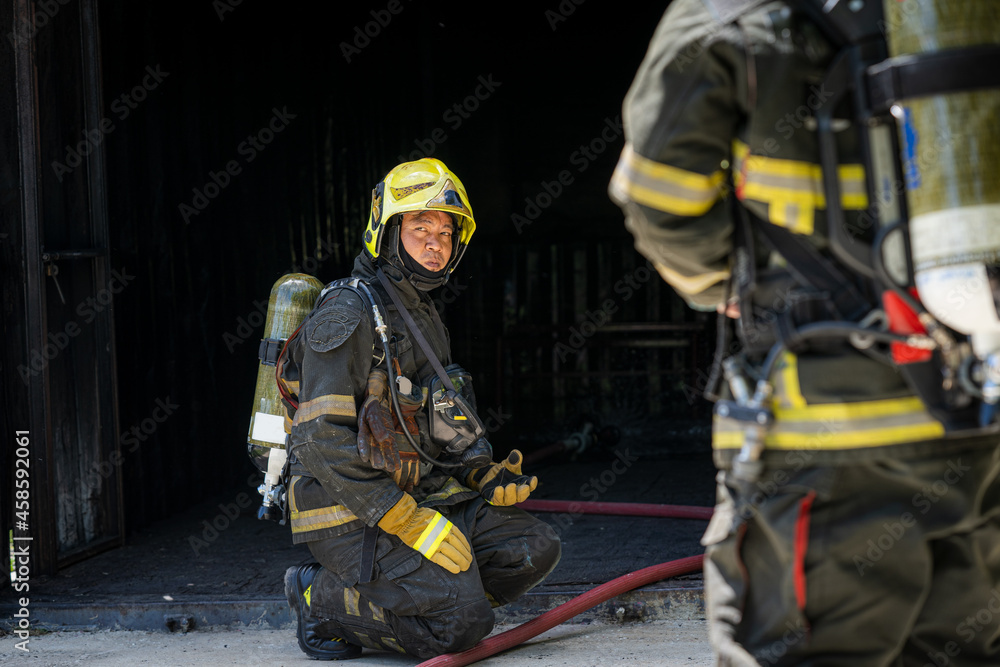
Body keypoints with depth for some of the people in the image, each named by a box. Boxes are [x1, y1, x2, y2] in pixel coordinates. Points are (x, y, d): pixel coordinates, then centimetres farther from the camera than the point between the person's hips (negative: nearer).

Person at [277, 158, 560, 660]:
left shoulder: (425, 319, 18)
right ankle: (323, 600, -2)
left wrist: (486, 475, 3)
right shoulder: (346, 313, -13)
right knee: (464, 622, -21)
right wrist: (412, 524, -24)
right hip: (350, 513, -9)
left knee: (534, 549, -5)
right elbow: (326, 442, -21)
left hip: (417, 496, 9)